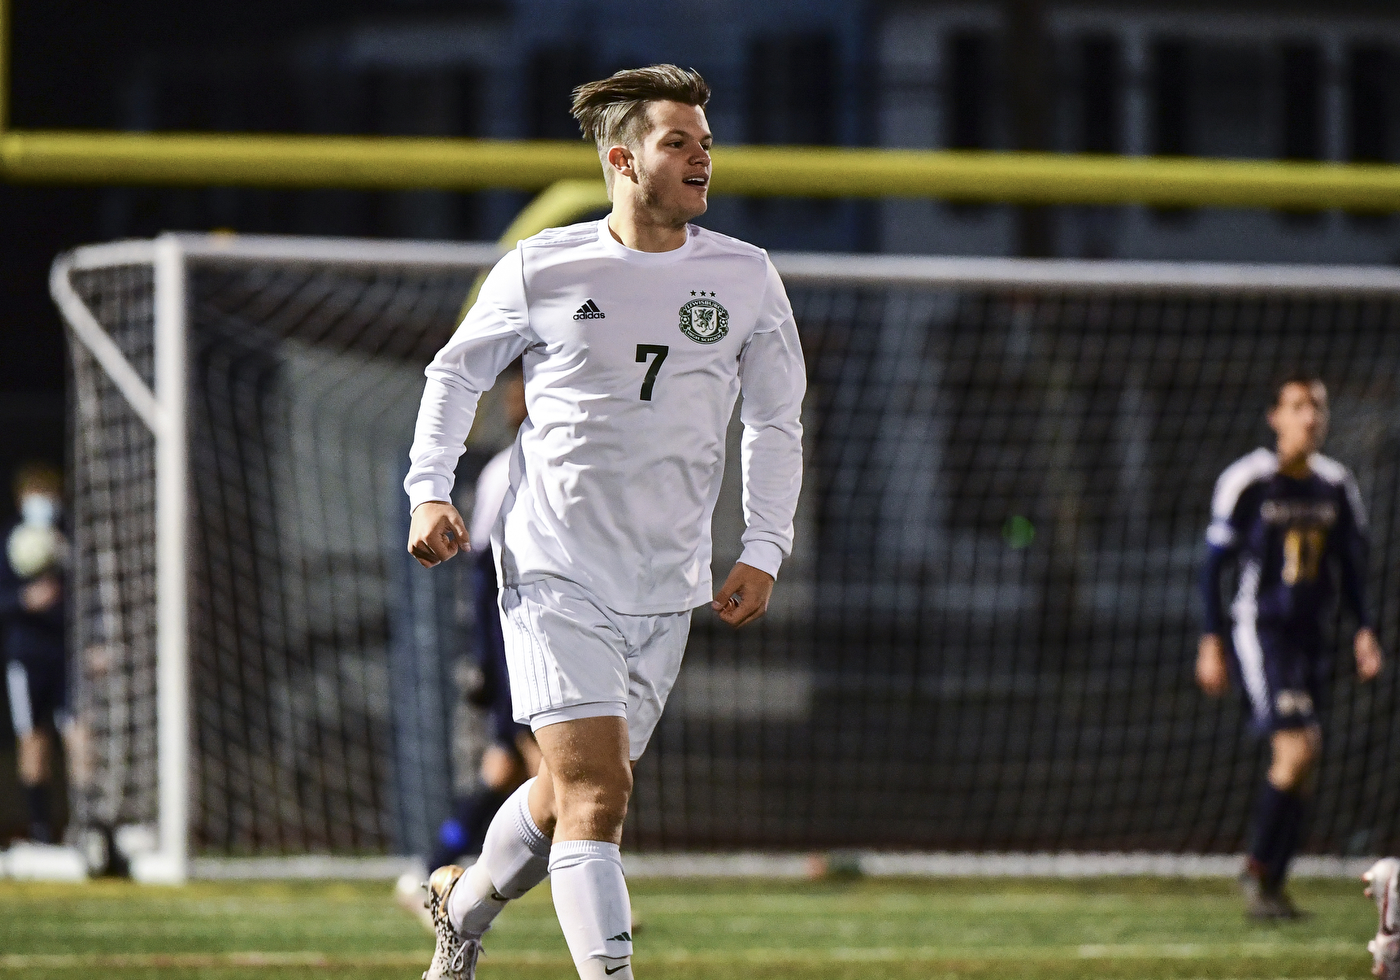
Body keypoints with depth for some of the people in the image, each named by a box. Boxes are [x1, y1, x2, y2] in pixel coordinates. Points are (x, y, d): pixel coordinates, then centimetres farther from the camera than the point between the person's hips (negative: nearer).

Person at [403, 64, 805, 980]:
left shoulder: (746, 278, 4)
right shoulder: (540, 269, -3)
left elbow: (776, 420, 13)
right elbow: (458, 370, 12)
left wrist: (763, 551, 3)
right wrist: (430, 490, -1)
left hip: (668, 587, 4)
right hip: (554, 569, -4)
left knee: (570, 799, 11)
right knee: (595, 790, -17)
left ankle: (465, 904, 39)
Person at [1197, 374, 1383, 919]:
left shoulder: (1337, 486, 9)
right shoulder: (1247, 481, -7)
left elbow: (1351, 565, 18)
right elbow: (1214, 563, -3)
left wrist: (1364, 631, 7)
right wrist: (1212, 642, -7)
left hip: (1308, 636, 6)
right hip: (1258, 630, -6)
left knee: (1300, 770, 3)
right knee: (1297, 748, -18)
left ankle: (1272, 886, 11)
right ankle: (1258, 868, -4)